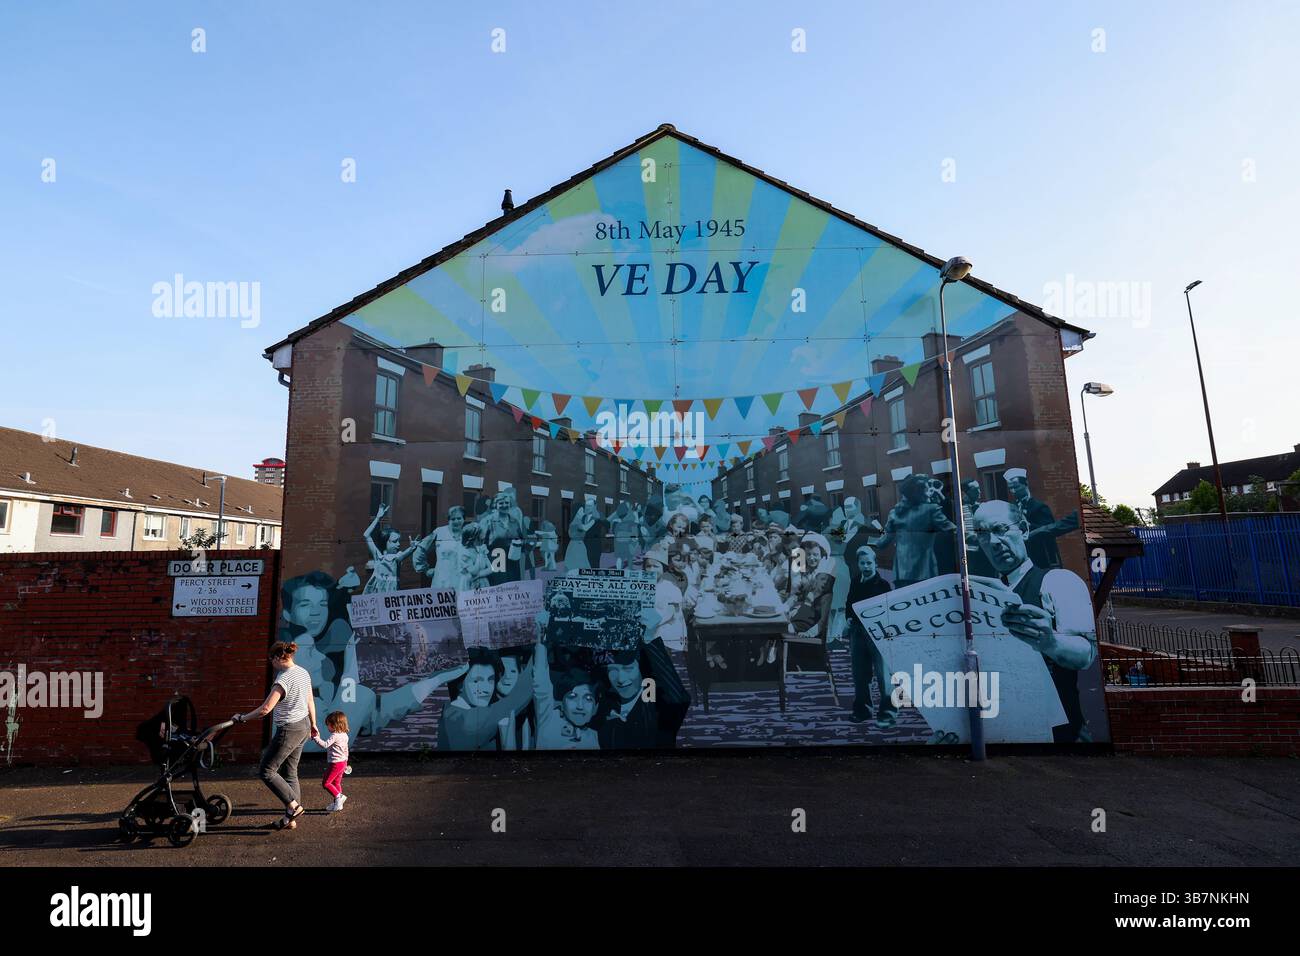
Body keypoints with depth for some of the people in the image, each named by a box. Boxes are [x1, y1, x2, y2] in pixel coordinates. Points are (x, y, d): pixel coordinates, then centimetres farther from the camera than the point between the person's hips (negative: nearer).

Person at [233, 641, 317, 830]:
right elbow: (310, 701, 14)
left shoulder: (283, 679, -21)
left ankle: (294, 806, 3)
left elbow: (265, 709, -23)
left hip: (289, 730, -9)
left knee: (266, 771, 5)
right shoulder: (304, 672, 5)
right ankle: (291, 819, 21)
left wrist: (242, 717, -7)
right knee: (290, 773, 16)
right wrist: (313, 724, 24)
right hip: (303, 726, 9)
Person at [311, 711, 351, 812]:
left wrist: (315, 737, -24)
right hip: (343, 762, 9)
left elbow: (325, 745, -31)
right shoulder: (344, 735, 10)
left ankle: (339, 796, -4)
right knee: (336, 783, 17)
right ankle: (337, 804, 21)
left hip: (335, 763, -9)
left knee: (326, 783, 2)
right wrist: (345, 762, 29)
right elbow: (346, 750, 19)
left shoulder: (334, 736, -19)